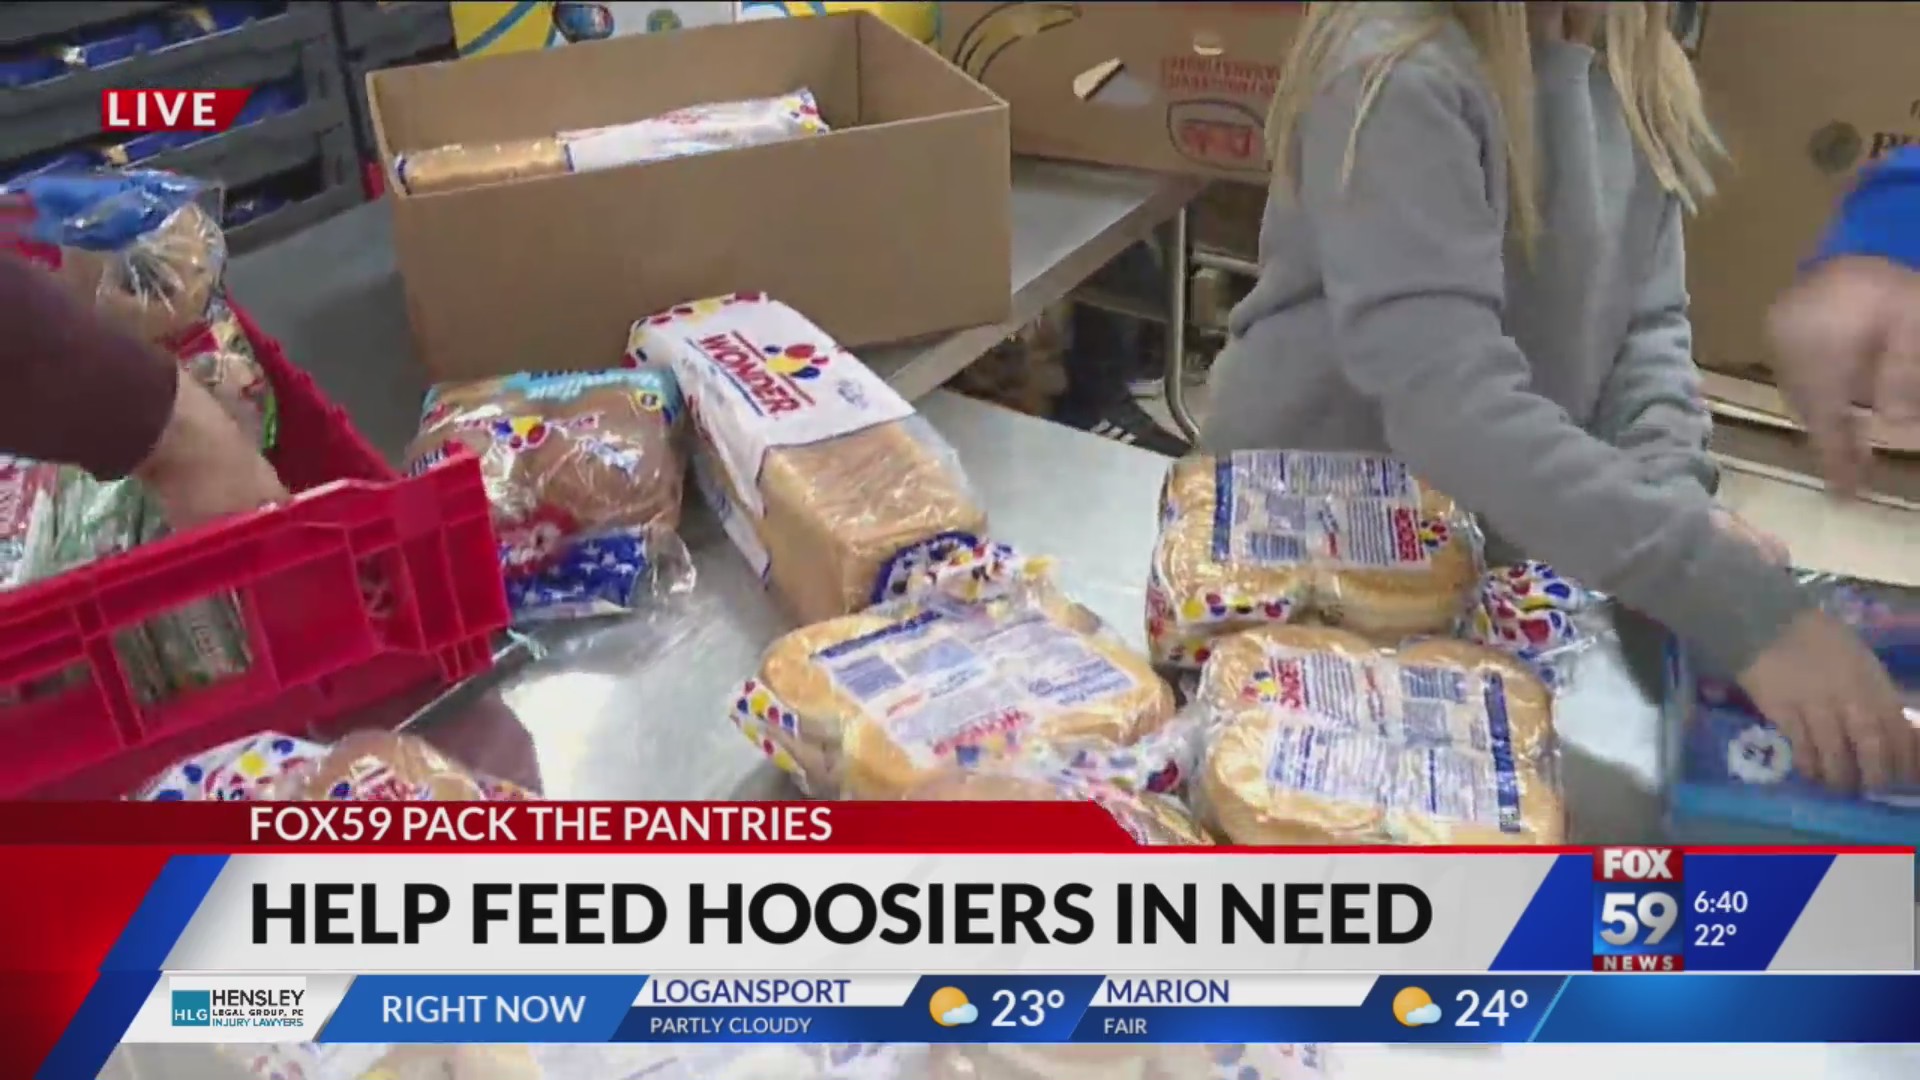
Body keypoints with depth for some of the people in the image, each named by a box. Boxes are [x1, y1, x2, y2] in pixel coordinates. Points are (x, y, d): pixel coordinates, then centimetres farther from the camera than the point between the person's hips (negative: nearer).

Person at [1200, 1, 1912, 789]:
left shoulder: (1638, 73, -2)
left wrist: (1673, 493, -20)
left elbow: (1648, 318, 0)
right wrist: (1738, 603, -42)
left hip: (1498, 545, 6)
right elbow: (1445, 395, -37)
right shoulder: (1401, 70, -27)